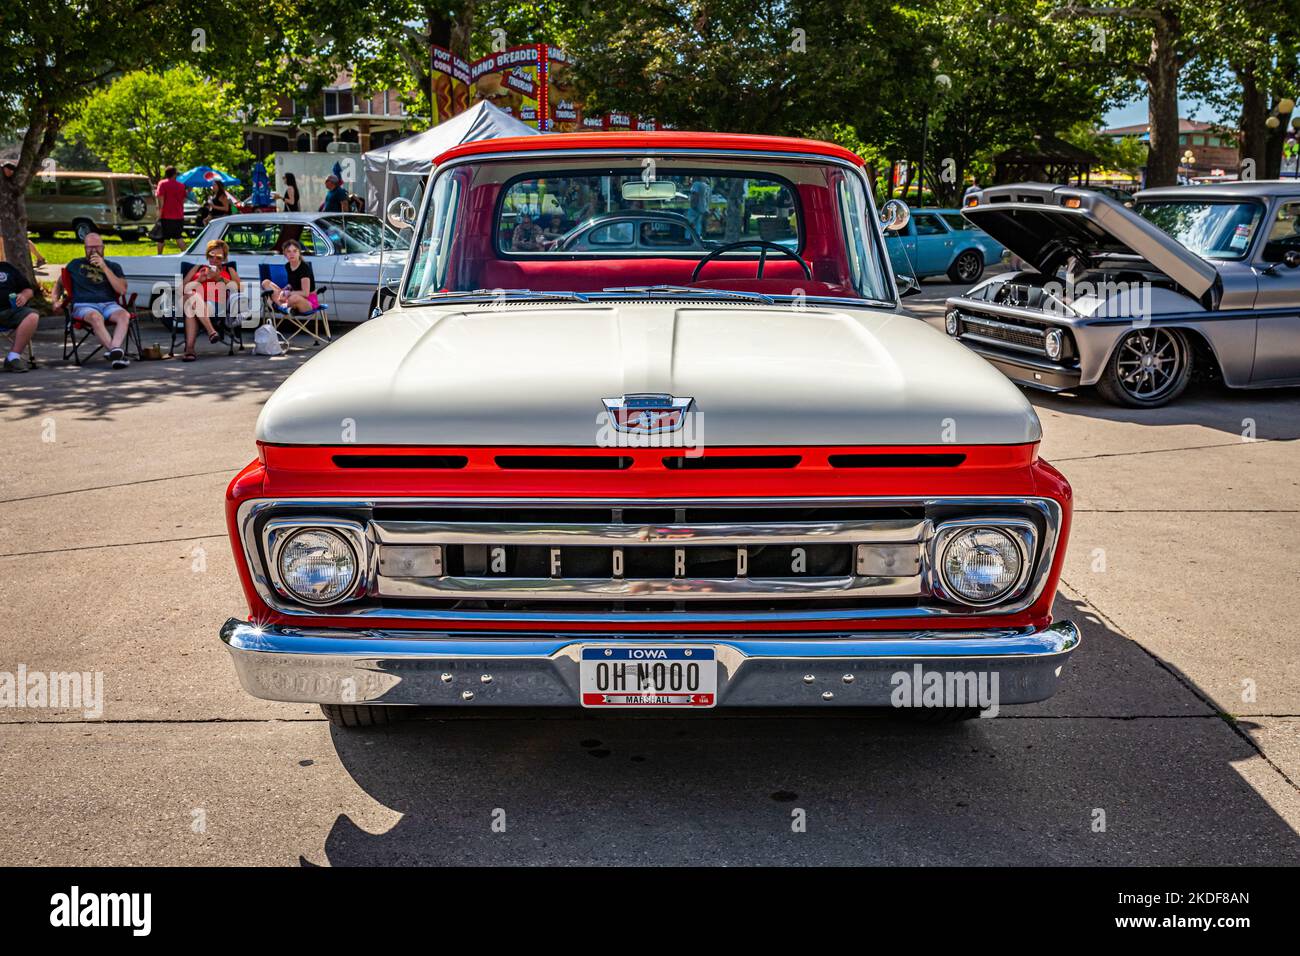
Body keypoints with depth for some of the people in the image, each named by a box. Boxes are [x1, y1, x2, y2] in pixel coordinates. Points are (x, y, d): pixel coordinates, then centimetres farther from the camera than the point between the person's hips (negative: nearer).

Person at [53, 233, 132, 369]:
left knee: (124, 315, -36)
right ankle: (114, 351, -51)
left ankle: (114, 349, -57)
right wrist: (56, 301, 17)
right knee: (96, 317, -39)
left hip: (109, 304, 1)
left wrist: (104, 268, 0)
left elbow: (122, 290, 4)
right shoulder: (76, 264, 25)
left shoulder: (113, 266, 21)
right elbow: (59, 284, 36)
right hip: (84, 305, -1)